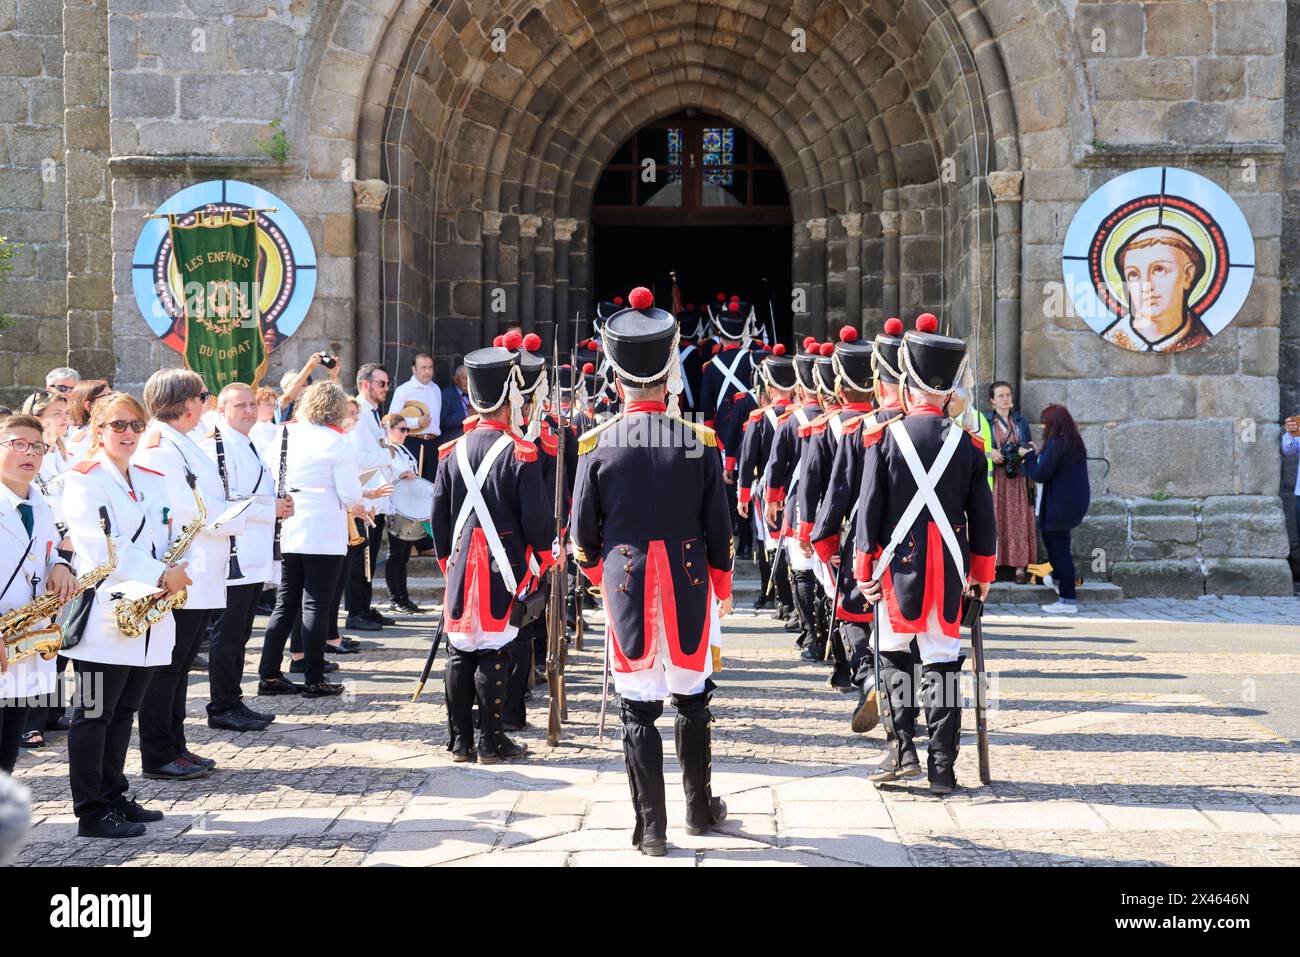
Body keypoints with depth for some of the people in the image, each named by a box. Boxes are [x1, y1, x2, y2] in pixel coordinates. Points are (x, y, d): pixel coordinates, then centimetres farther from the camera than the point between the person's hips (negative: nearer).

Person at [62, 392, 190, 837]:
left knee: (123, 711, 14)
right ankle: (91, 813, 2)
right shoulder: (84, 481, -6)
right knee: (94, 714, -1)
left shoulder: (152, 481, 17)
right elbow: (101, 550, -16)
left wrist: (174, 573, -5)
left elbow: (165, 540, 18)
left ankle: (113, 796, 24)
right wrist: (160, 576, -17)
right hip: (105, 616, -7)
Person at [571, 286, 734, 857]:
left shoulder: (596, 445, -7)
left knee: (639, 709, 5)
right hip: (688, 591, 1)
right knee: (692, 700, 16)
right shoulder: (699, 442, -6)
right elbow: (719, 529, 0)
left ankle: (651, 829, 6)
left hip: (627, 592, -1)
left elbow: (582, 532, 0)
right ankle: (701, 809, 29)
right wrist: (723, 588, 15)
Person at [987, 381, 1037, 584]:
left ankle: (1020, 568, -2)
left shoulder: (1020, 421, 12)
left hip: (1017, 478, 2)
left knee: (1019, 520, -2)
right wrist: (990, 452, -16)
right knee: (995, 519, -5)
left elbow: (1028, 447, 15)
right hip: (996, 478, -2)